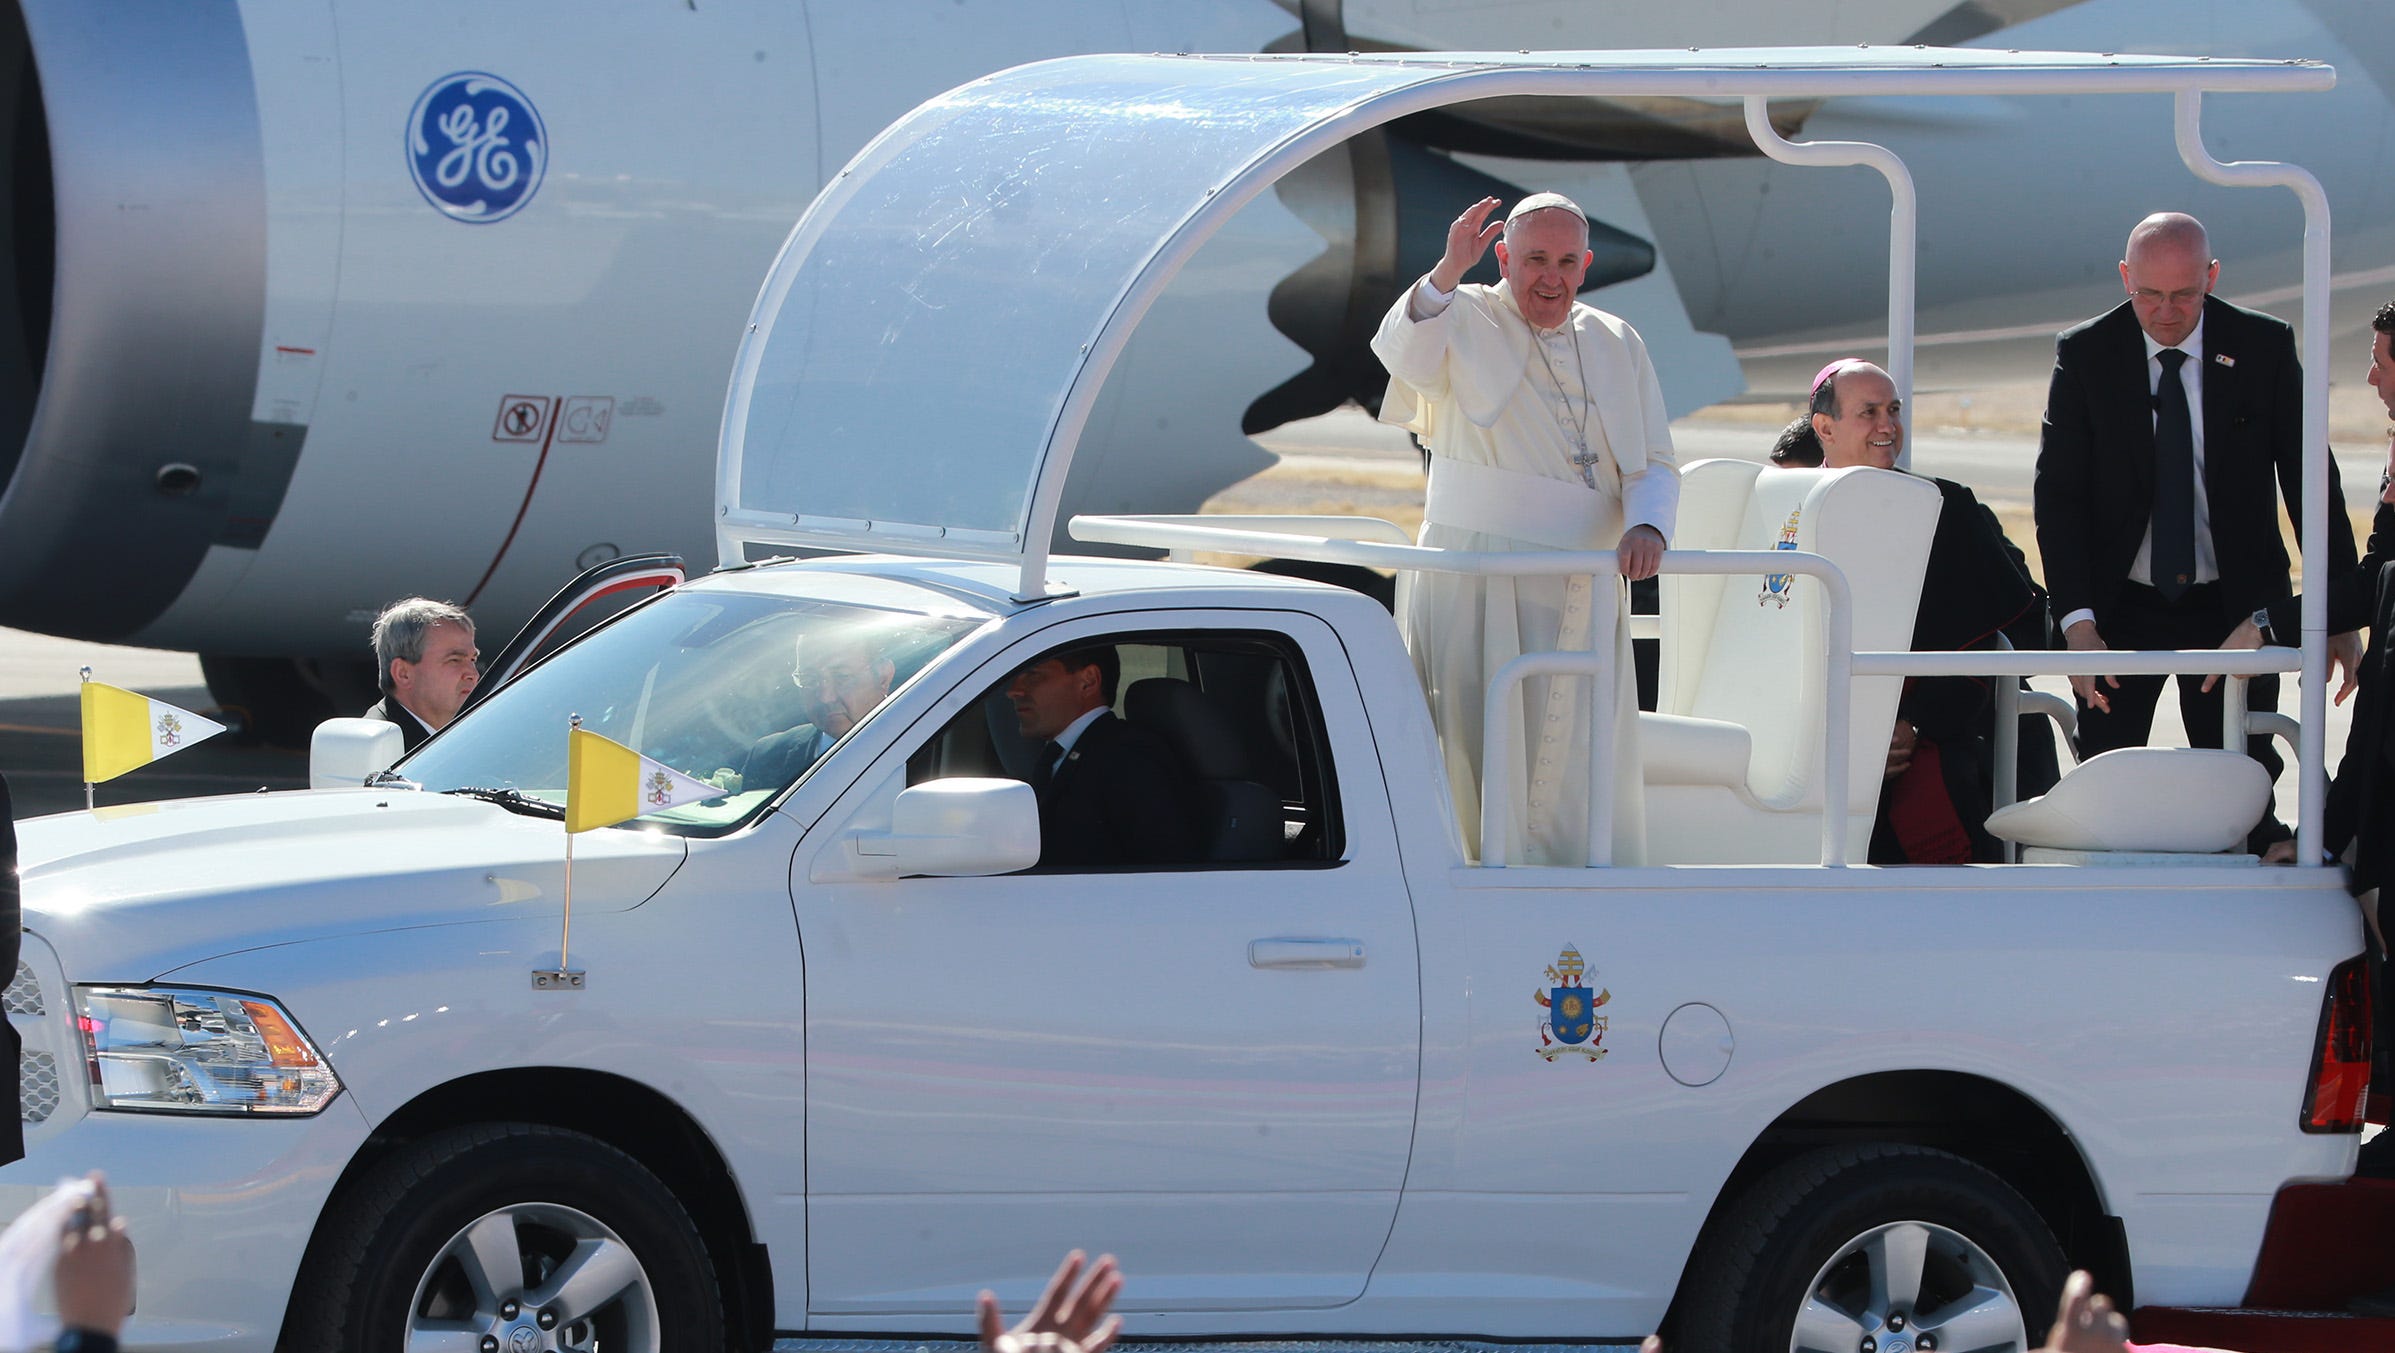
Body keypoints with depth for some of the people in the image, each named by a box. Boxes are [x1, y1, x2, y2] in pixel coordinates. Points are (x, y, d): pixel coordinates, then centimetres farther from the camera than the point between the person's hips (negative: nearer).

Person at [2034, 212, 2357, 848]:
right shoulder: (2085, 354, -4)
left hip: (2235, 605, 0)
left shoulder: (2264, 347, -3)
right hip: (2122, 608, 0)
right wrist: (2077, 620, -18)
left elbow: (2311, 480, 1)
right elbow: (2057, 493, -6)